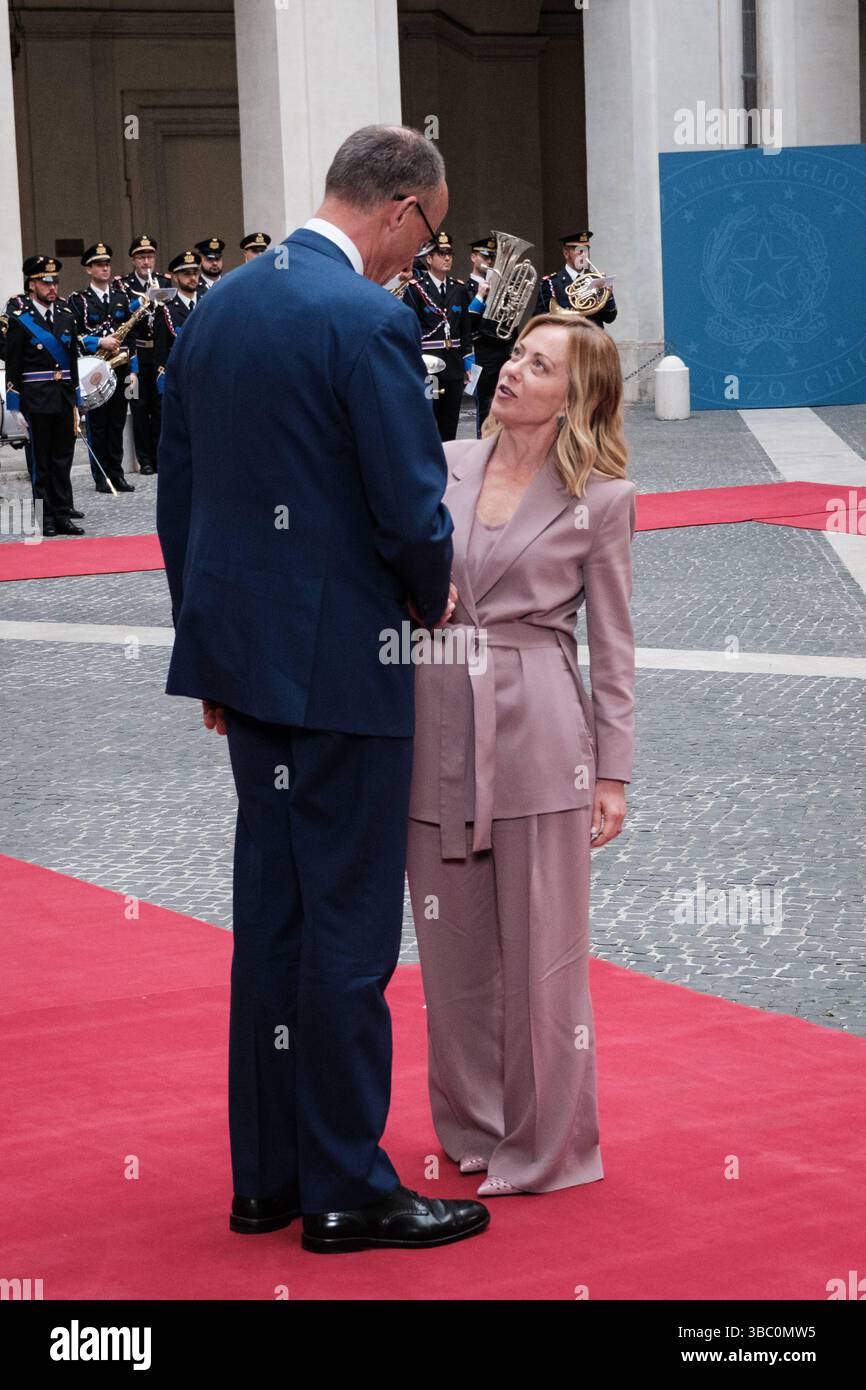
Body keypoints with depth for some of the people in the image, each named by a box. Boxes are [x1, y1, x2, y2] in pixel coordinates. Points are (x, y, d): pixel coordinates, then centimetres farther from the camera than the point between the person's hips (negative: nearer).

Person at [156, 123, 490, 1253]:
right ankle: (346, 1192, 10)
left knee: (272, 912, 15)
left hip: (244, 652, 8)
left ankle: (267, 1173, 23)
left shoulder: (218, 306, 9)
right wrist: (435, 600, 3)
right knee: (349, 927, 1)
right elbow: (413, 513, -19)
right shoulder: (368, 321, -17)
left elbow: (177, 494, 13)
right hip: (338, 662, -8)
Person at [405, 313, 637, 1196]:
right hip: (435, 730, 4)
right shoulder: (442, 466, 7)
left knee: (541, 953, 2)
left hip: (538, 733, -4)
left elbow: (611, 645, 1)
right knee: (452, 949, 12)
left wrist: (614, 772, -1)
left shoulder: (601, 498, -1)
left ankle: (545, 1147, 15)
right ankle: (474, 1128, 27)